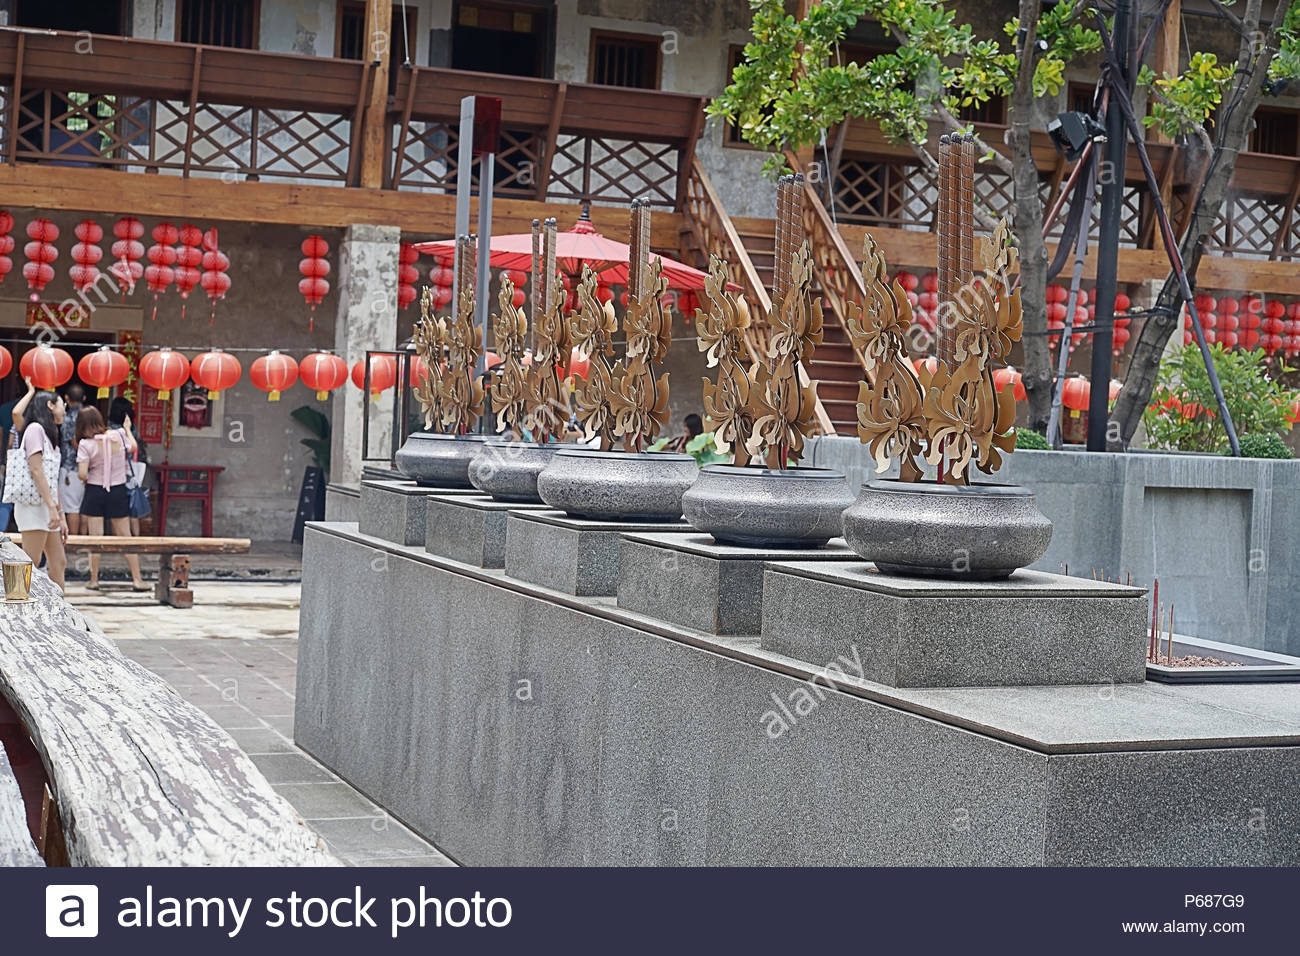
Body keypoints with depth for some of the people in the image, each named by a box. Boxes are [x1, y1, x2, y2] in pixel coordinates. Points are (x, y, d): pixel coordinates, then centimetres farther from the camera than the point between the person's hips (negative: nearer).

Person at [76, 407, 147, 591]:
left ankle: (94, 579, 9)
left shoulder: (86, 444, -14)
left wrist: (87, 479, 4)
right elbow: (133, 447, 15)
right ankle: (137, 579, 8)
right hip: (118, 491, 2)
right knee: (125, 536, 10)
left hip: (95, 492, -2)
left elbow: (82, 474, -18)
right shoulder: (118, 436, -6)